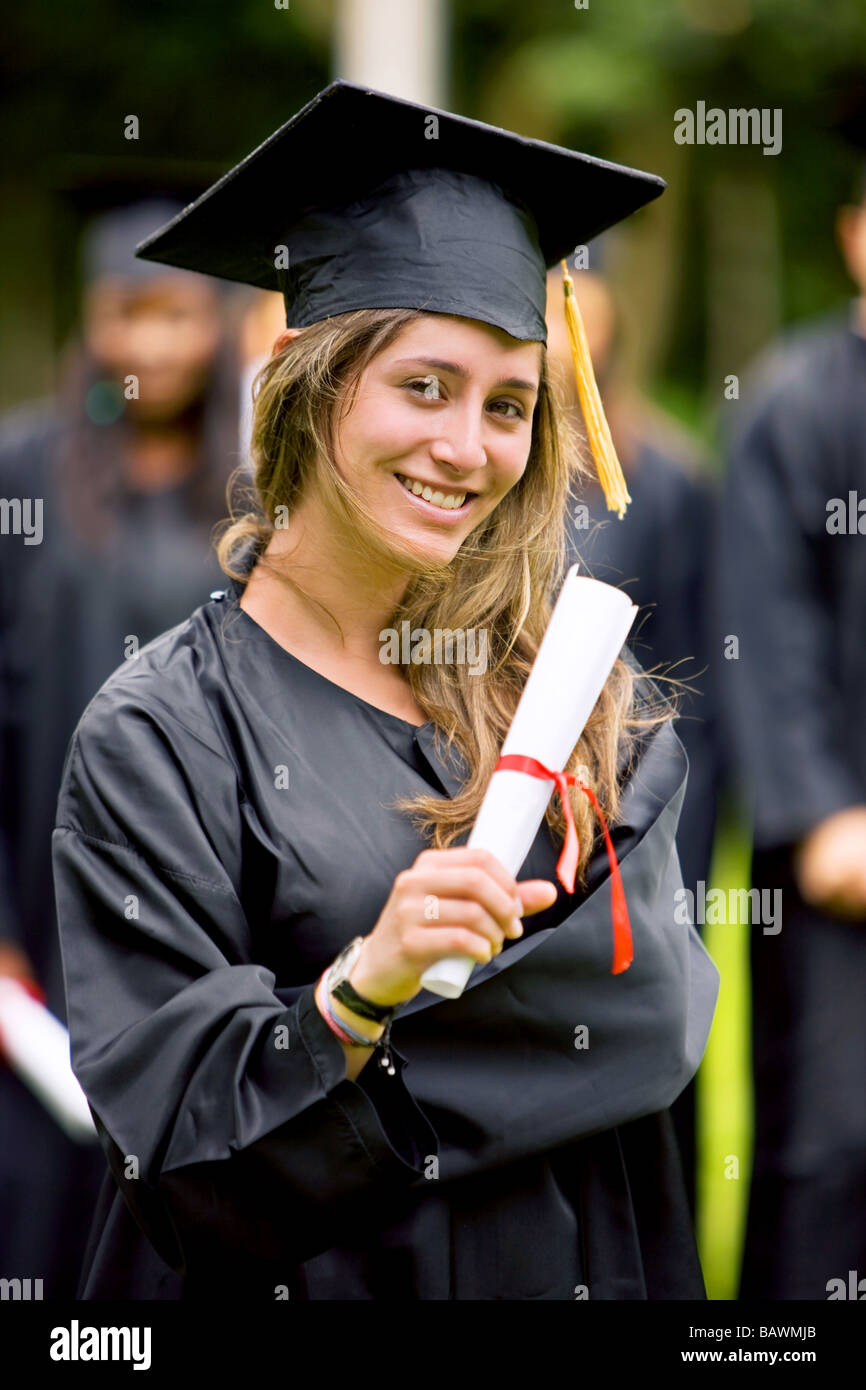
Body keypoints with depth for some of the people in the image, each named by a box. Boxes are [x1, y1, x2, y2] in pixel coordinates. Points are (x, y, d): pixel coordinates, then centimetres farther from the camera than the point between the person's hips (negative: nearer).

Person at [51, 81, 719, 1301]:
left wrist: (357, 1020, -20)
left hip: (570, 1266, 3)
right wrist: (365, 982, -32)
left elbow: (654, 1005, -11)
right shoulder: (163, 736, -11)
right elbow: (168, 1126, -17)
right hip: (308, 1280, -3)